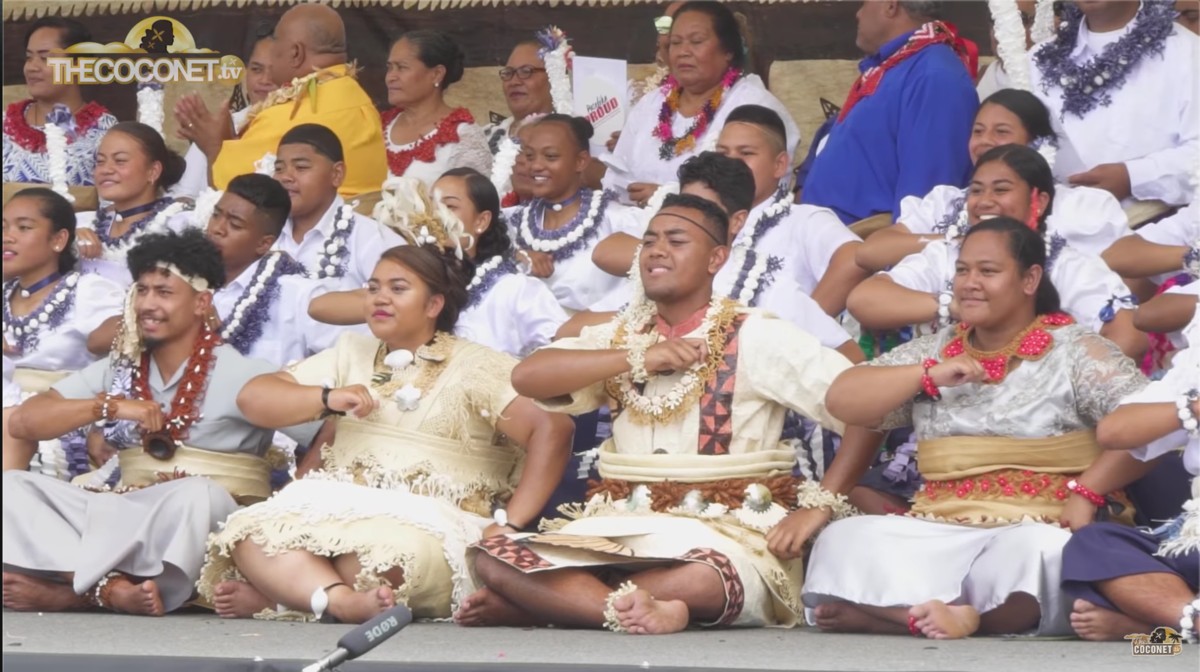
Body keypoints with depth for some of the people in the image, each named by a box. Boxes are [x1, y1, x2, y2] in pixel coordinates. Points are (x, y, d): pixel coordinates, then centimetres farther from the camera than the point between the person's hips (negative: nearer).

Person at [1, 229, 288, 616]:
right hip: (125, 518, 5)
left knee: (197, 495, -37)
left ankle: (68, 593, -27)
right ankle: (112, 588, -34)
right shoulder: (118, 370, 12)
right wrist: (108, 406, -9)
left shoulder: (237, 374, -2)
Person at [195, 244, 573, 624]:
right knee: (248, 536, -25)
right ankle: (344, 601, -42)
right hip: (339, 509, 5)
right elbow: (253, 399, 14)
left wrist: (509, 526, -15)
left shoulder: (475, 366, 4)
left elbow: (553, 429, -9)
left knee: (388, 551, -40)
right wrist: (327, 397, -5)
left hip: (432, 524, -4)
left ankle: (285, 590, -20)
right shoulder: (352, 353, 20)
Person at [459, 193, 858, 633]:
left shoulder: (755, 338, -1)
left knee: (701, 579, -41)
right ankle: (631, 609, -30)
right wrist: (639, 358, -11)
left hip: (726, 534, -4)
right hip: (621, 527, 4)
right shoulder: (623, 335, 12)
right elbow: (527, 376, -3)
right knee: (493, 560, -18)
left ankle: (544, 602, -23)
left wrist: (815, 508, -14)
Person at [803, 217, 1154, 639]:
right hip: (942, 535, 4)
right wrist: (928, 375, -4)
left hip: (1043, 529, -4)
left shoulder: (1074, 351, 4)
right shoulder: (933, 351, 17)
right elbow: (842, 401, 10)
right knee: (844, 541, -22)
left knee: (1036, 550, -40)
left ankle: (892, 612, -31)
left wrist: (1088, 492, -19)